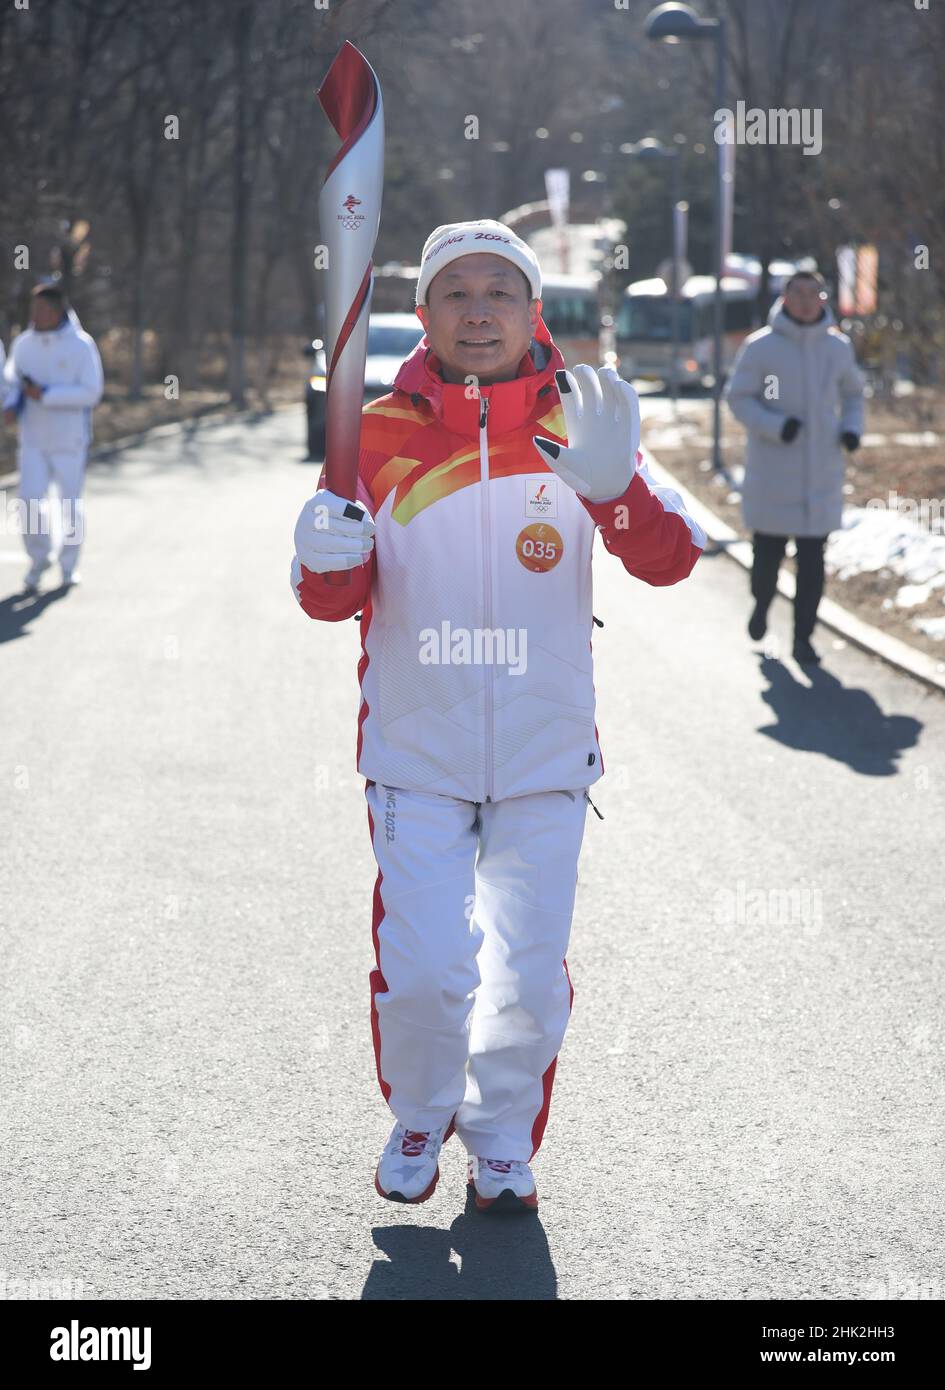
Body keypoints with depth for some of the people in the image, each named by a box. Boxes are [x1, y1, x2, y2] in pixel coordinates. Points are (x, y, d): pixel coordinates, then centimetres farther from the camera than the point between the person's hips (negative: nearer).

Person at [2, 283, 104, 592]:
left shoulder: (81, 345, -12)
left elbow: (91, 393, -16)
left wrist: (45, 395, -22)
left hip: (69, 439, -3)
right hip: (33, 439, 3)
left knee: (70, 503, 7)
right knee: (31, 499, -7)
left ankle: (69, 564, 25)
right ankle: (39, 558, 15)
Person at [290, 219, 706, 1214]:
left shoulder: (575, 428, -3)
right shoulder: (382, 435, -3)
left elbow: (670, 561, -14)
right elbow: (335, 601, -2)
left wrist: (609, 483, -35)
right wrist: (328, 564, -27)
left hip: (544, 757, 1)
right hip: (417, 751, 0)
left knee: (530, 980, 6)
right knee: (421, 969, -4)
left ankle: (502, 1139, 32)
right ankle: (418, 1116, 27)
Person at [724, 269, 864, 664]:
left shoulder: (838, 347, 5)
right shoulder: (760, 346, -6)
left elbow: (852, 393, 19)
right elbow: (738, 396, -5)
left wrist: (852, 427, 0)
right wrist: (776, 425, -20)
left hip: (821, 474, 2)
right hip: (772, 474, -2)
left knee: (812, 560, 0)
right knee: (767, 552, 5)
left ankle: (803, 638, 7)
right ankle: (762, 603, 36)